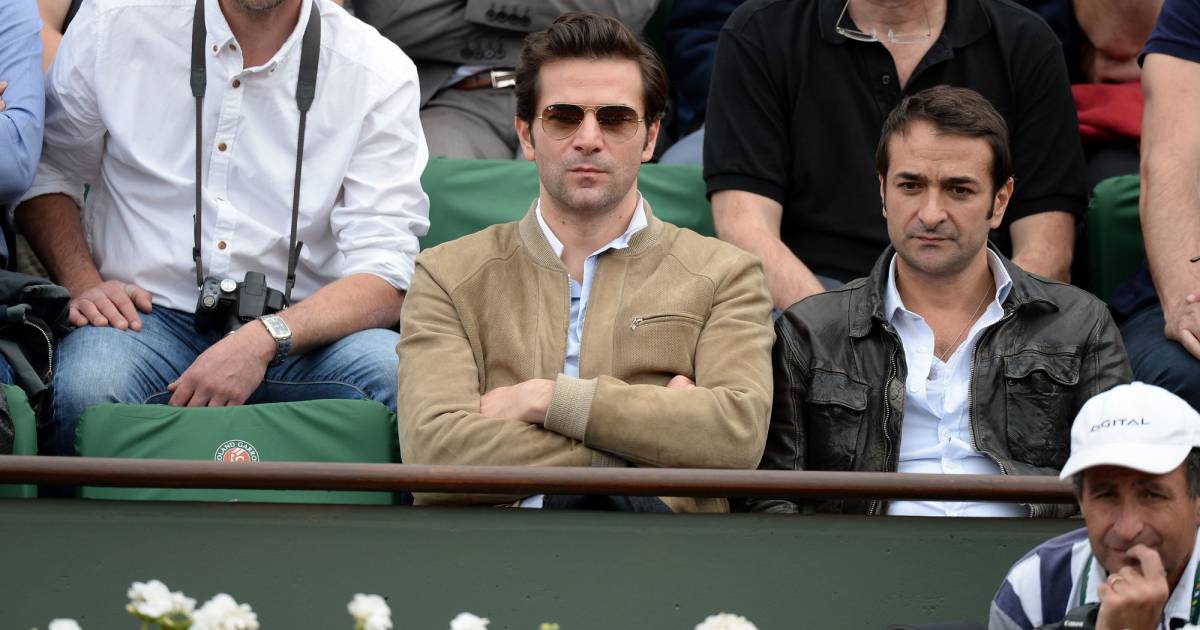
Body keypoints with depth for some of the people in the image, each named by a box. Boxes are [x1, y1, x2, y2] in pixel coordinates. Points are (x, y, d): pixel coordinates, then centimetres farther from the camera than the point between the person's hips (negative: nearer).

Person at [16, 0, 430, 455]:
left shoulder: (380, 73, -3)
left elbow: (384, 277, -10)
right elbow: (47, 173, 14)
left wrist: (263, 341, -27)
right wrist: (82, 282, -6)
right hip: (149, 313, 0)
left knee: (395, 373, -33)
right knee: (88, 387, -35)